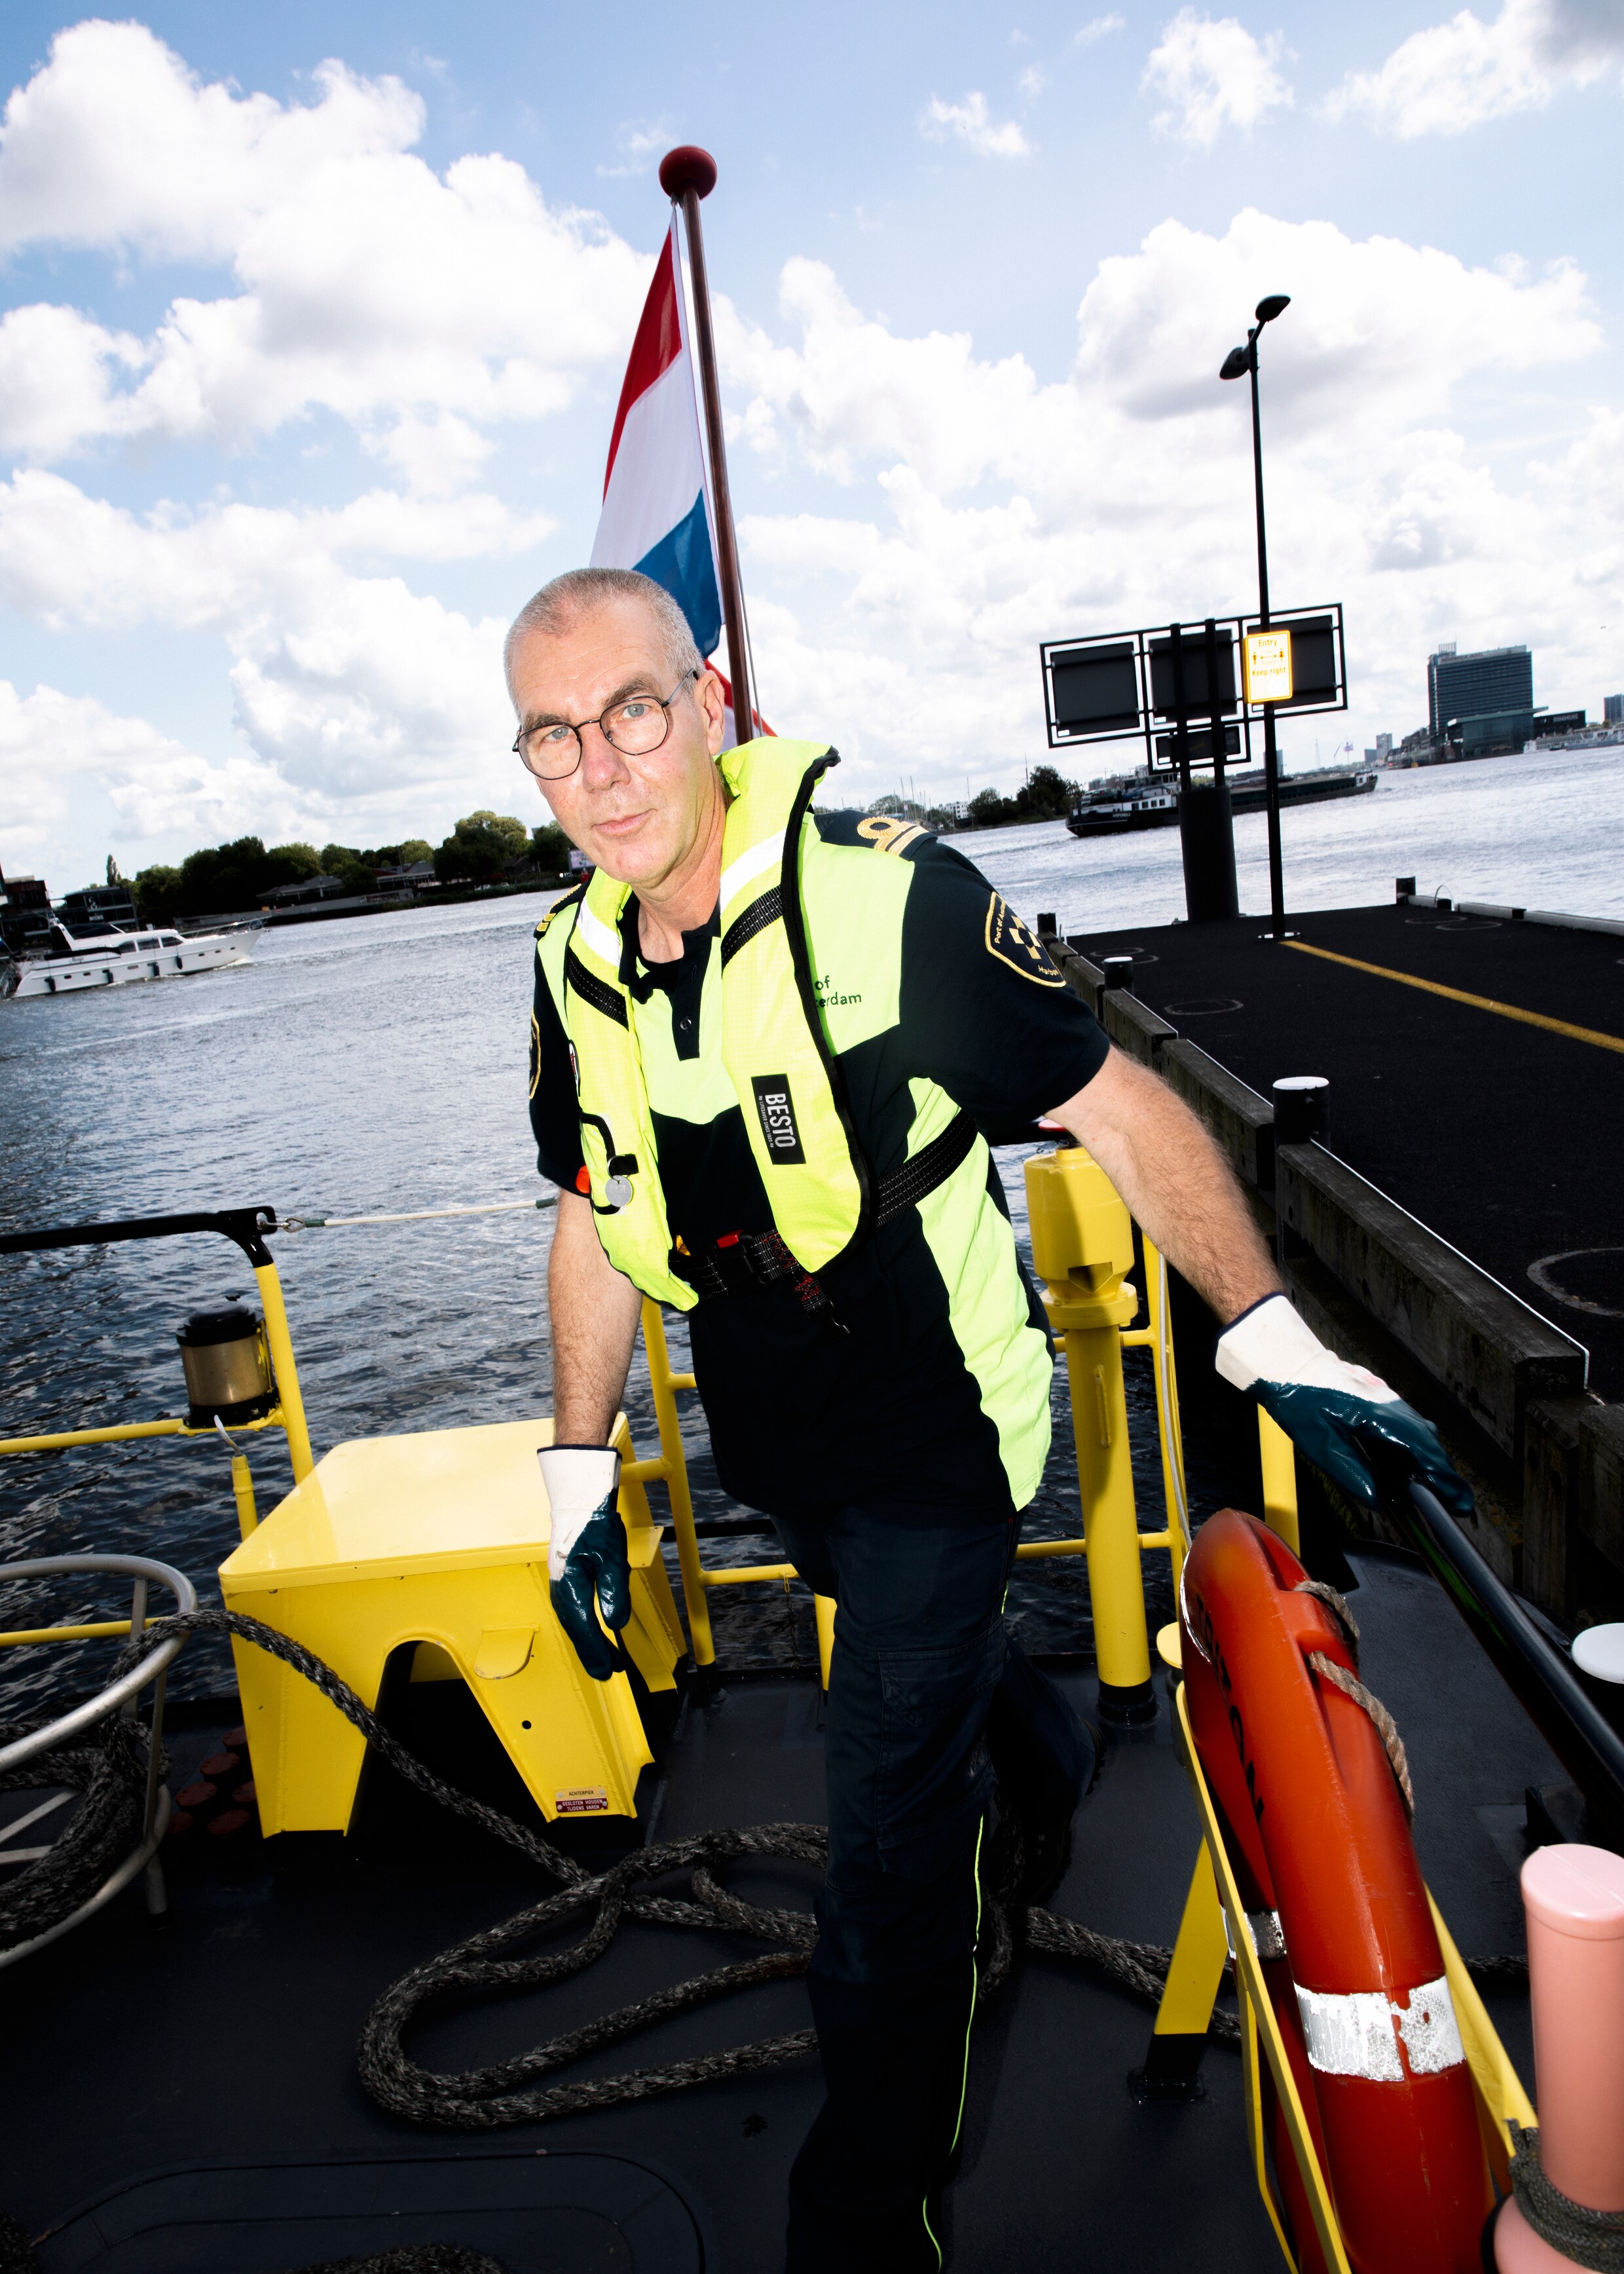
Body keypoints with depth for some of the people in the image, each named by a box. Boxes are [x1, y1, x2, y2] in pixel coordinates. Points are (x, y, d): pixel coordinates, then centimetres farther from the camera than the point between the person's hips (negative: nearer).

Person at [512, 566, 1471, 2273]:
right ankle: (1048, 1769, 65)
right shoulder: (574, 964, -6)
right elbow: (597, 1220, 6)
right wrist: (581, 1467, 7)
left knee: (889, 1842, 0)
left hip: (935, 1440, -6)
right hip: (775, 1448, 6)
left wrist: (1270, 1339, -24)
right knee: (933, 1669, 30)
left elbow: (1117, 1109, -19)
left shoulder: (886, 898, -24)